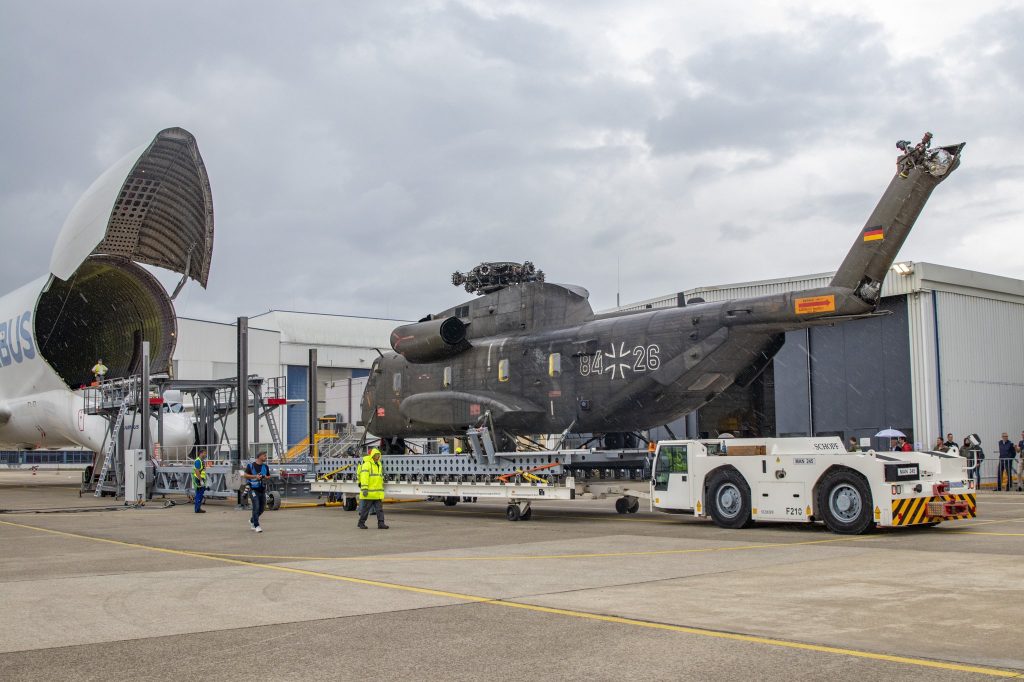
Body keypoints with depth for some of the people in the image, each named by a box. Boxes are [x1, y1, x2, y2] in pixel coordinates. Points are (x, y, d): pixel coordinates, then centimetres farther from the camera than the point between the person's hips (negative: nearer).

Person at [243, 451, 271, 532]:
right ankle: (257, 526, -10)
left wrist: (266, 477, -6)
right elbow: (245, 475, -6)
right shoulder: (250, 465, -4)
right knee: (256, 507, -14)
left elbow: (269, 477, 18)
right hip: (254, 489, -6)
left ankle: (252, 521, 33)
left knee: (261, 509, 10)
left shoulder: (265, 466, 10)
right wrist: (255, 476, -17)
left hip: (262, 490, 6)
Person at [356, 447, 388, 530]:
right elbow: (364, 477, -17)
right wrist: (364, 489, -25)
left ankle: (381, 523, -1)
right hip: (369, 492, -7)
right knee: (365, 508, 2)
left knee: (379, 509, 1)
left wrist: (381, 488, 26)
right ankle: (361, 523, 13)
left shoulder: (379, 465, 17)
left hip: (378, 493, 7)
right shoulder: (367, 464, -9)